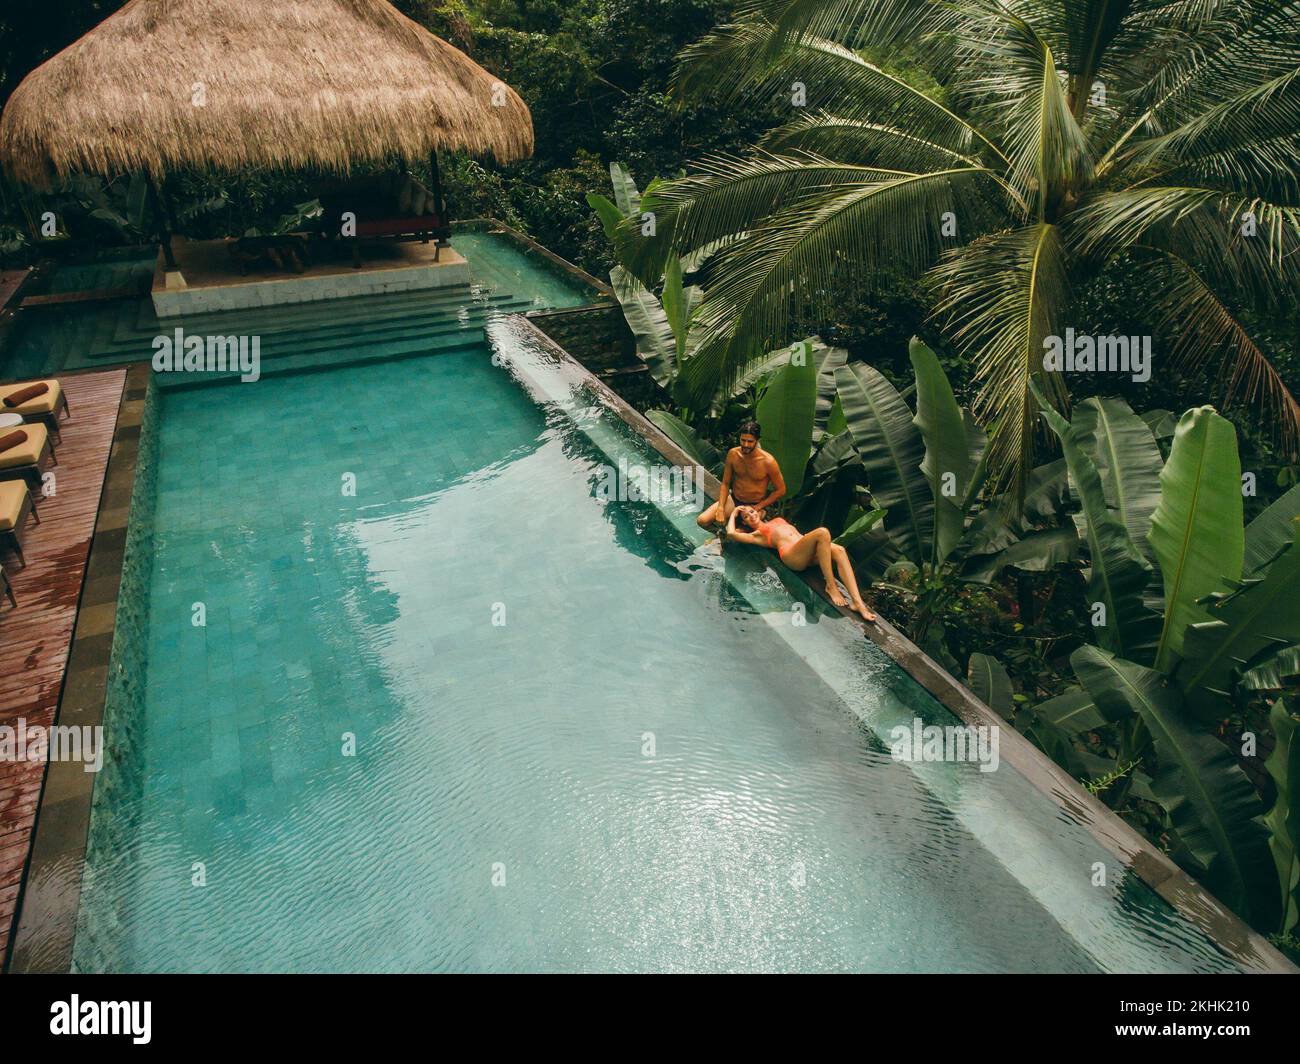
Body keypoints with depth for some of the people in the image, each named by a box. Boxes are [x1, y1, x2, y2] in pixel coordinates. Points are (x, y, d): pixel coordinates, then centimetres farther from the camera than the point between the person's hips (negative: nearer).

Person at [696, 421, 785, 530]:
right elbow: (725, 483, -1)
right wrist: (720, 509, -12)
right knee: (702, 520, -13)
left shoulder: (768, 461, -21)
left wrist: (758, 507, -12)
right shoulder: (733, 454, -10)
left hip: (755, 506, -4)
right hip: (733, 500, 4)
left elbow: (780, 490, -9)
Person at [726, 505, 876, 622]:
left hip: (808, 552, 6)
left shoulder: (777, 520, 38)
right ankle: (831, 586, -29)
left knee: (839, 551, -26)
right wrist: (733, 514, 22)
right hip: (792, 555, -6)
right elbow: (731, 534, 8)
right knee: (822, 532, -33)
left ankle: (857, 602, -38)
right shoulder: (756, 535, 19)